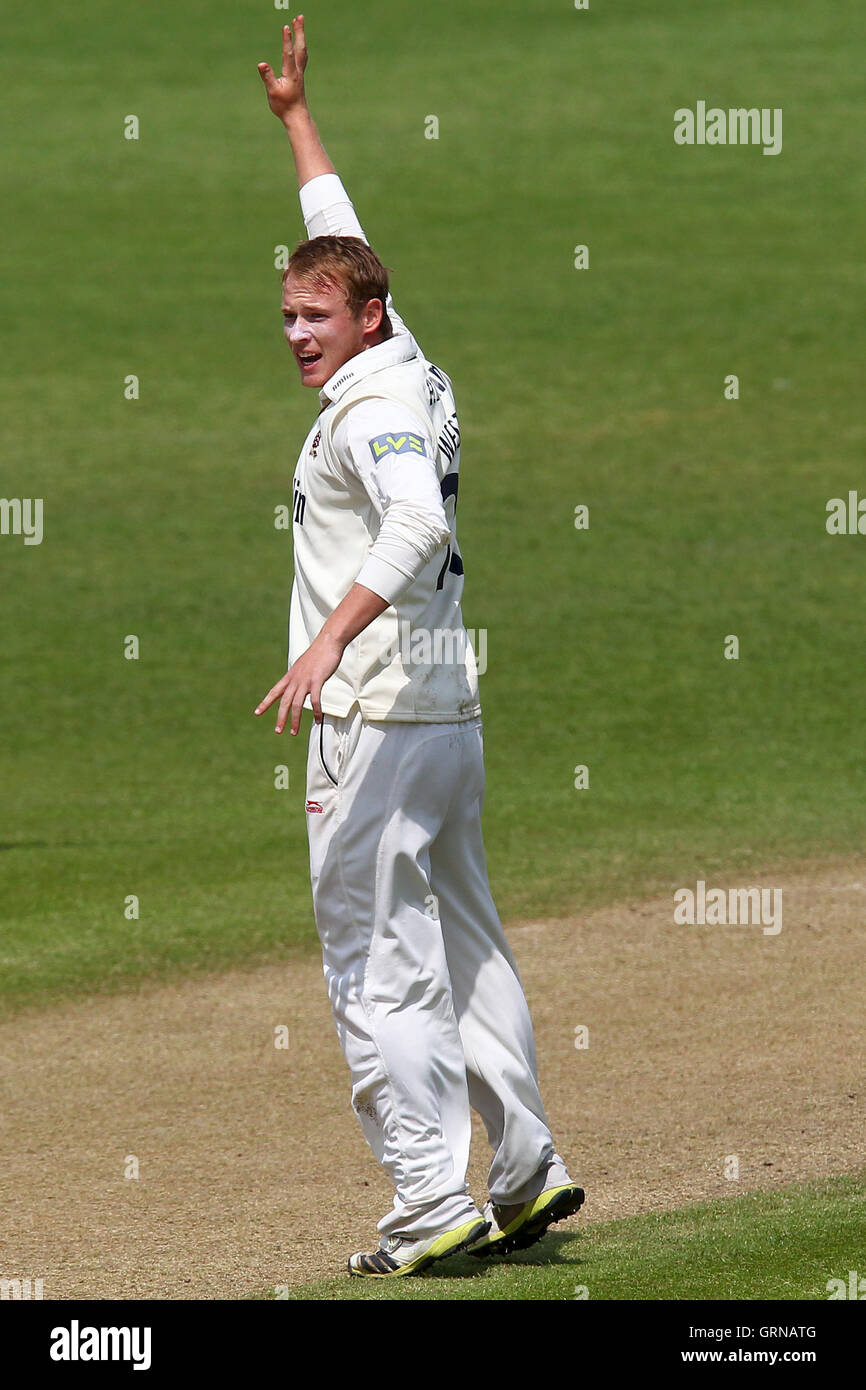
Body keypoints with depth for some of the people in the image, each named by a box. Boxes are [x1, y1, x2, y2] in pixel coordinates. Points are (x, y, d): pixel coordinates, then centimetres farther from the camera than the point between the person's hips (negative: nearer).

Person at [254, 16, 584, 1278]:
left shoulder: (374, 408, -15)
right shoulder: (411, 378, 12)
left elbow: (419, 523, -35)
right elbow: (344, 244, 29)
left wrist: (330, 640, -44)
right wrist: (296, 120, 37)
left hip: (380, 723, -10)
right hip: (449, 714, 10)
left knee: (376, 965, -7)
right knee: (465, 947, 16)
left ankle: (433, 1206, -10)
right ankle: (525, 1173, 18)